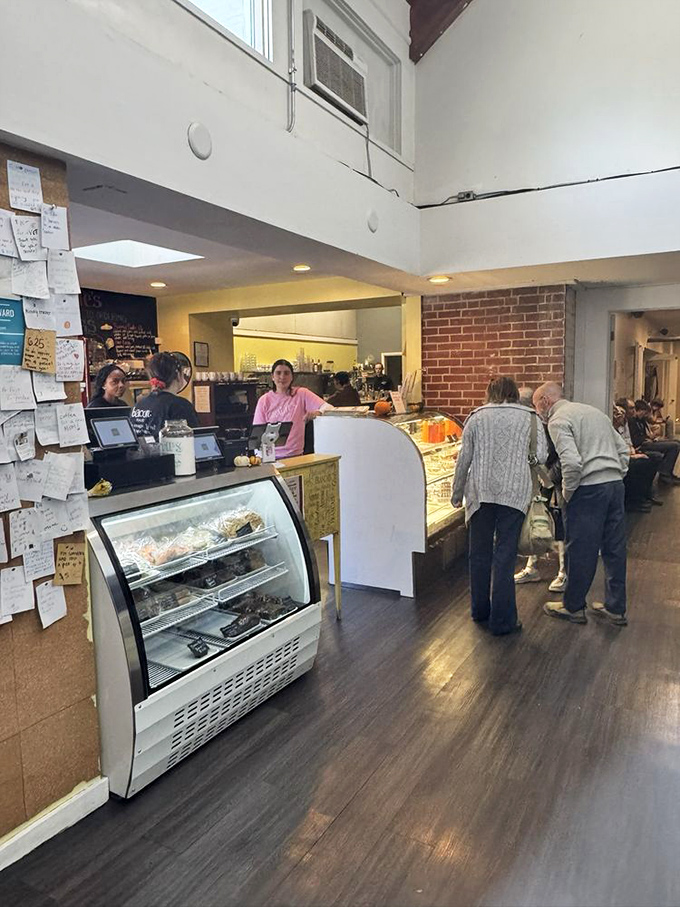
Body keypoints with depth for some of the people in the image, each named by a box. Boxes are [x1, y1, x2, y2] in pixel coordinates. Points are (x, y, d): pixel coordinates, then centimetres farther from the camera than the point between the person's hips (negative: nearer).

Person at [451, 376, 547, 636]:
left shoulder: (476, 417, 6)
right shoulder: (529, 417, 5)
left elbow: (464, 458, 4)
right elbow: (541, 456, -1)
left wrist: (457, 493, 12)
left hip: (480, 492, 1)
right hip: (514, 492, -1)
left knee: (480, 553, 13)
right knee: (505, 556, 2)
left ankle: (480, 610, 27)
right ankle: (502, 620, 7)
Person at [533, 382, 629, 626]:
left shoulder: (558, 421, -7)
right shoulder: (593, 411, 19)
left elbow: (572, 462, -21)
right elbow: (623, 449, 19)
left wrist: (567, 493, -7)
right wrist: (616, 477, 18)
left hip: (588, 489, -8)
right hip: (615, 485, 8)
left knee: (580, 551, 4)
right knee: (614, 548, 13)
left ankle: (573, 607, 17)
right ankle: (616, 608, 23)